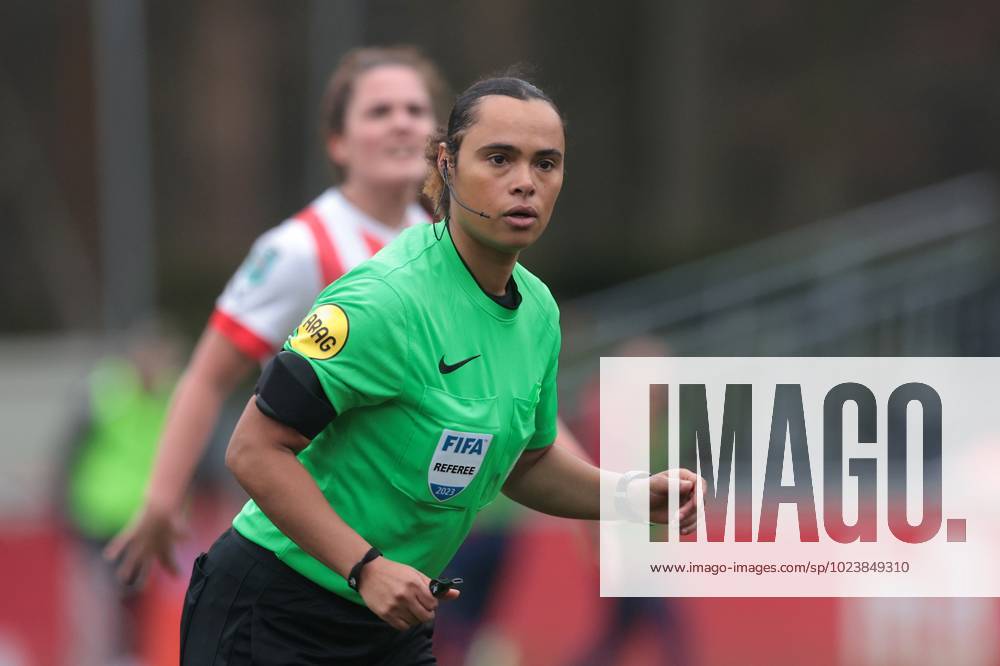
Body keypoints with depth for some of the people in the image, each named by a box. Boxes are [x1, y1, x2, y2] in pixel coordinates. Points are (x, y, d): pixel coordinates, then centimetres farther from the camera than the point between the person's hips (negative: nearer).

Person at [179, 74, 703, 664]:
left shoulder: (538, 310, 3)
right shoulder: (388, 300, -23)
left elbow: (526, 461, 19)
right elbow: (256, 449, -23)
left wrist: (638, 498, 3)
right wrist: (366, 567, -29)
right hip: (275, 613, -7)